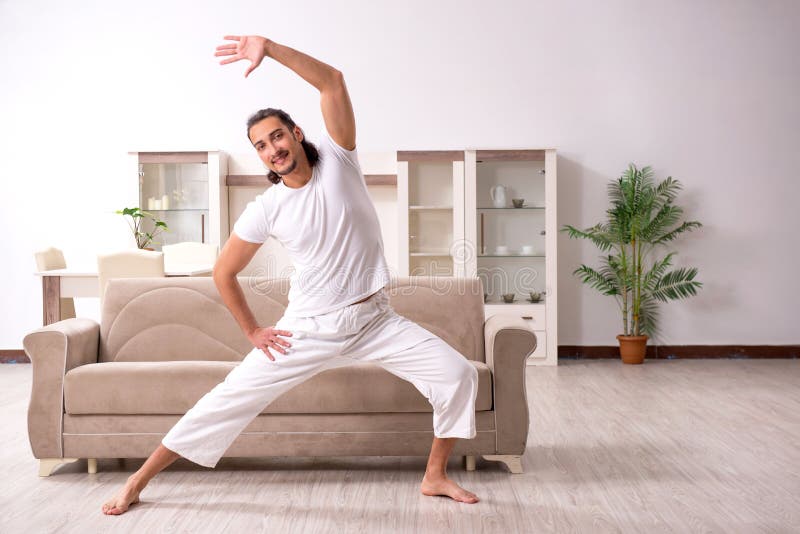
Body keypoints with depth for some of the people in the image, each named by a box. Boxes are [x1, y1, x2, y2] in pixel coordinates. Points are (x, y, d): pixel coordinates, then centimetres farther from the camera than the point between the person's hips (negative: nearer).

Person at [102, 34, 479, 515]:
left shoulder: (337, 160, -6)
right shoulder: (265, 209, -7)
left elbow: (333, 82, -18)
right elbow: (224, 273, 3)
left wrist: (269, 48, -26)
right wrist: (252, 330, 5)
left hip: (375, 319, 1)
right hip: (309, 327, 0)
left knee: (458, 374, -10)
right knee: (230, 399, -2)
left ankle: (435, 476, 9)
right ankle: (140, 480, 13)